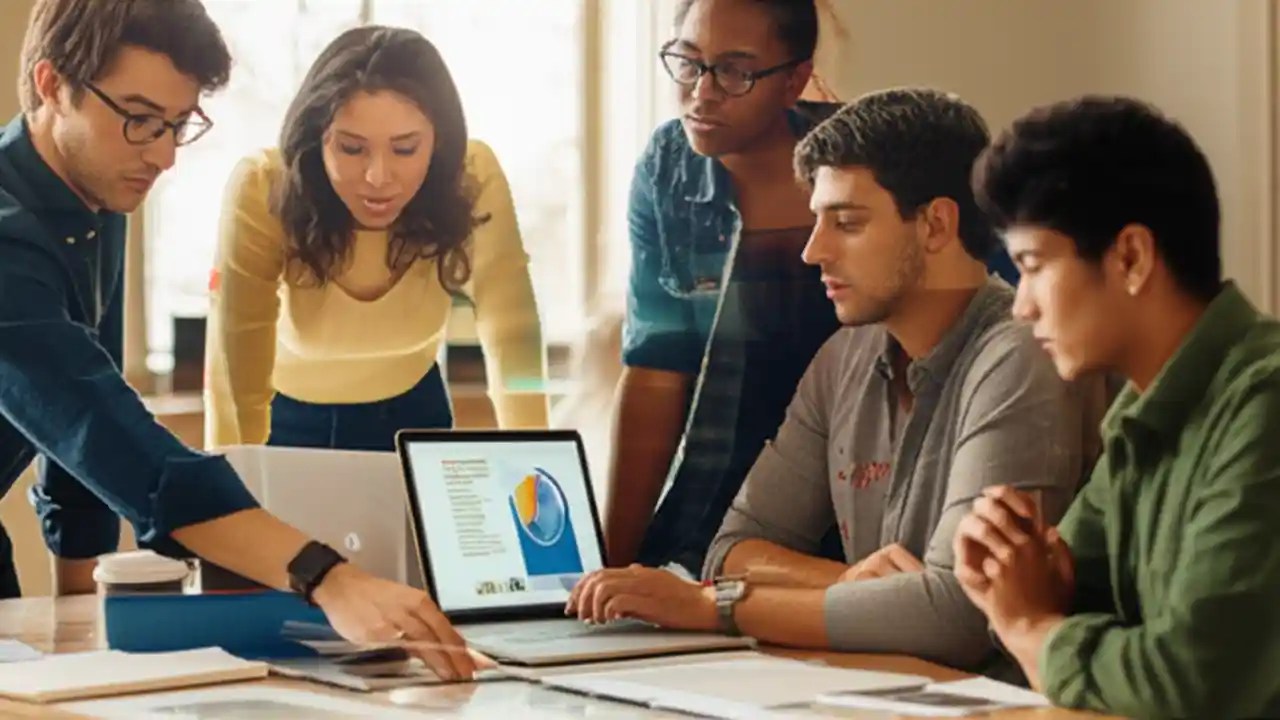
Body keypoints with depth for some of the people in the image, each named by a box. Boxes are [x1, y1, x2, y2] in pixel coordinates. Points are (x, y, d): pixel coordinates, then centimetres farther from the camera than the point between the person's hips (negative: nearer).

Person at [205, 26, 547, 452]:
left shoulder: (472, 181, -24)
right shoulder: (263, 193, -29)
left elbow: (512, 341, -24)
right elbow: (235, 380, -30)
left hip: (414, 414, 1)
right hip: (289, 419, -1)